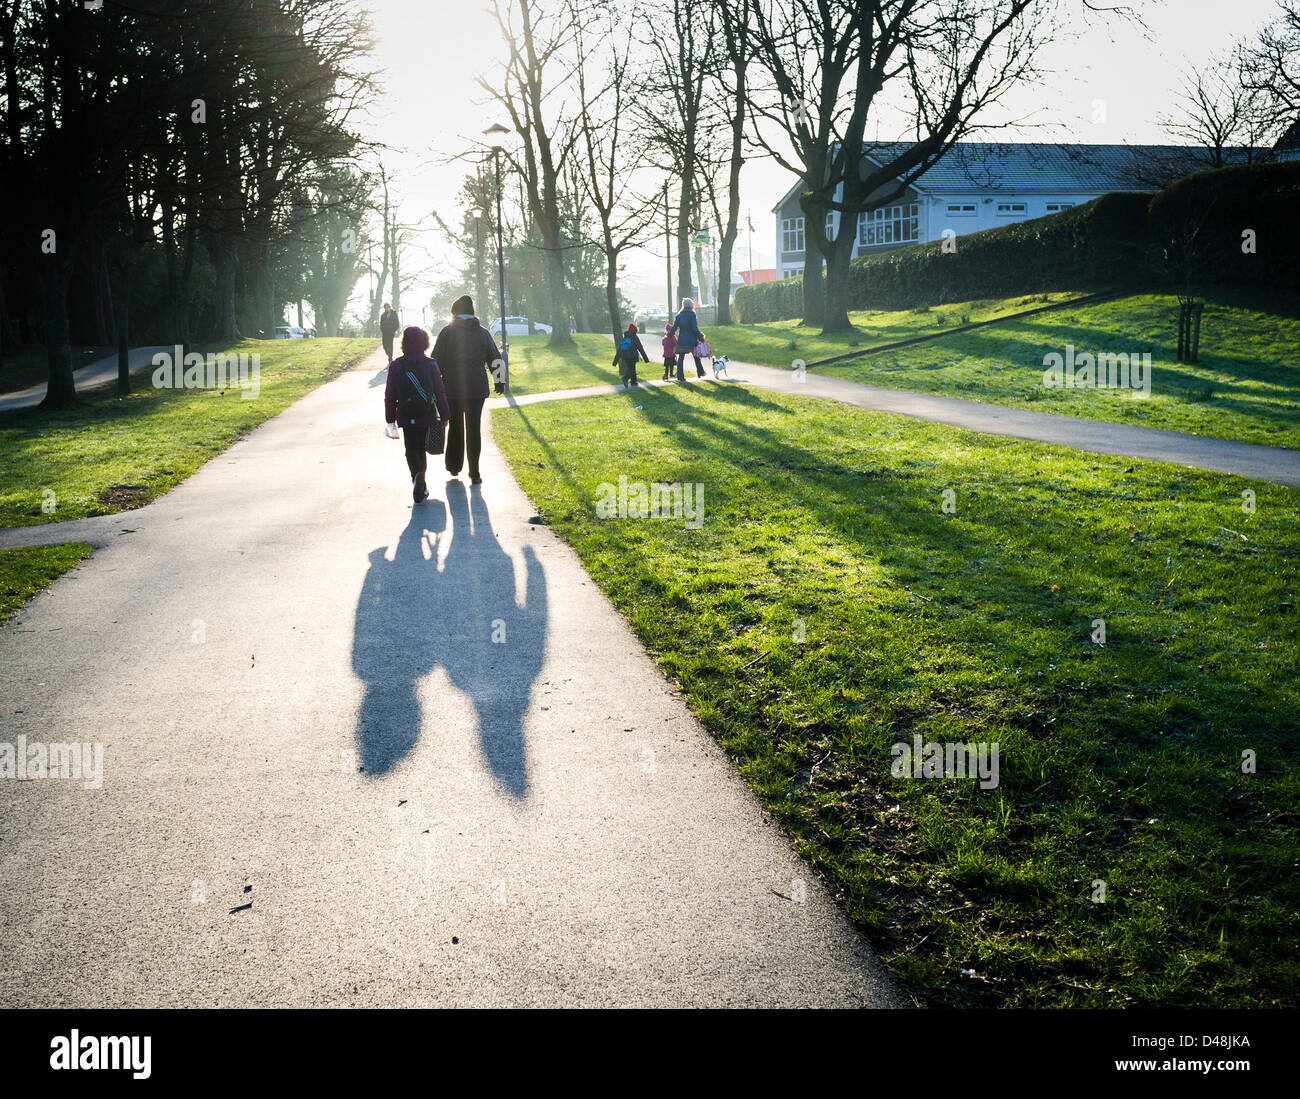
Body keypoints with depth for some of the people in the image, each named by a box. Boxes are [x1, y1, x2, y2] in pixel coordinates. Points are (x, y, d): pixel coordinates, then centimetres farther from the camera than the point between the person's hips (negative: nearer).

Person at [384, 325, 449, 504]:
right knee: (421, 449, 15)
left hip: (406, 417, -1)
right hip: (427, 415, 1)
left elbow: (390, 395, -1)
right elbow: (440, 392, -4)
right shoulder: (430, 365, -5)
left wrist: (390, 419, 7)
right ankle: (420, 485, 16)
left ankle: (417, 475, -25)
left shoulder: (396, 366, -3)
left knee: (411, 450, 4)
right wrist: (444, 415, 5)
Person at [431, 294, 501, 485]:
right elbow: (495, 359, 7)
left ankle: (453, 467, 25)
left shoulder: (447, 333, -4)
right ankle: (474, 474, -1)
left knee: (455, 427, 15)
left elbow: (437, 362, -6)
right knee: (474, 429, 4)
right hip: (477, 388, 1)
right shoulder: (483, 333, 4)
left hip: (452, 388, -1)